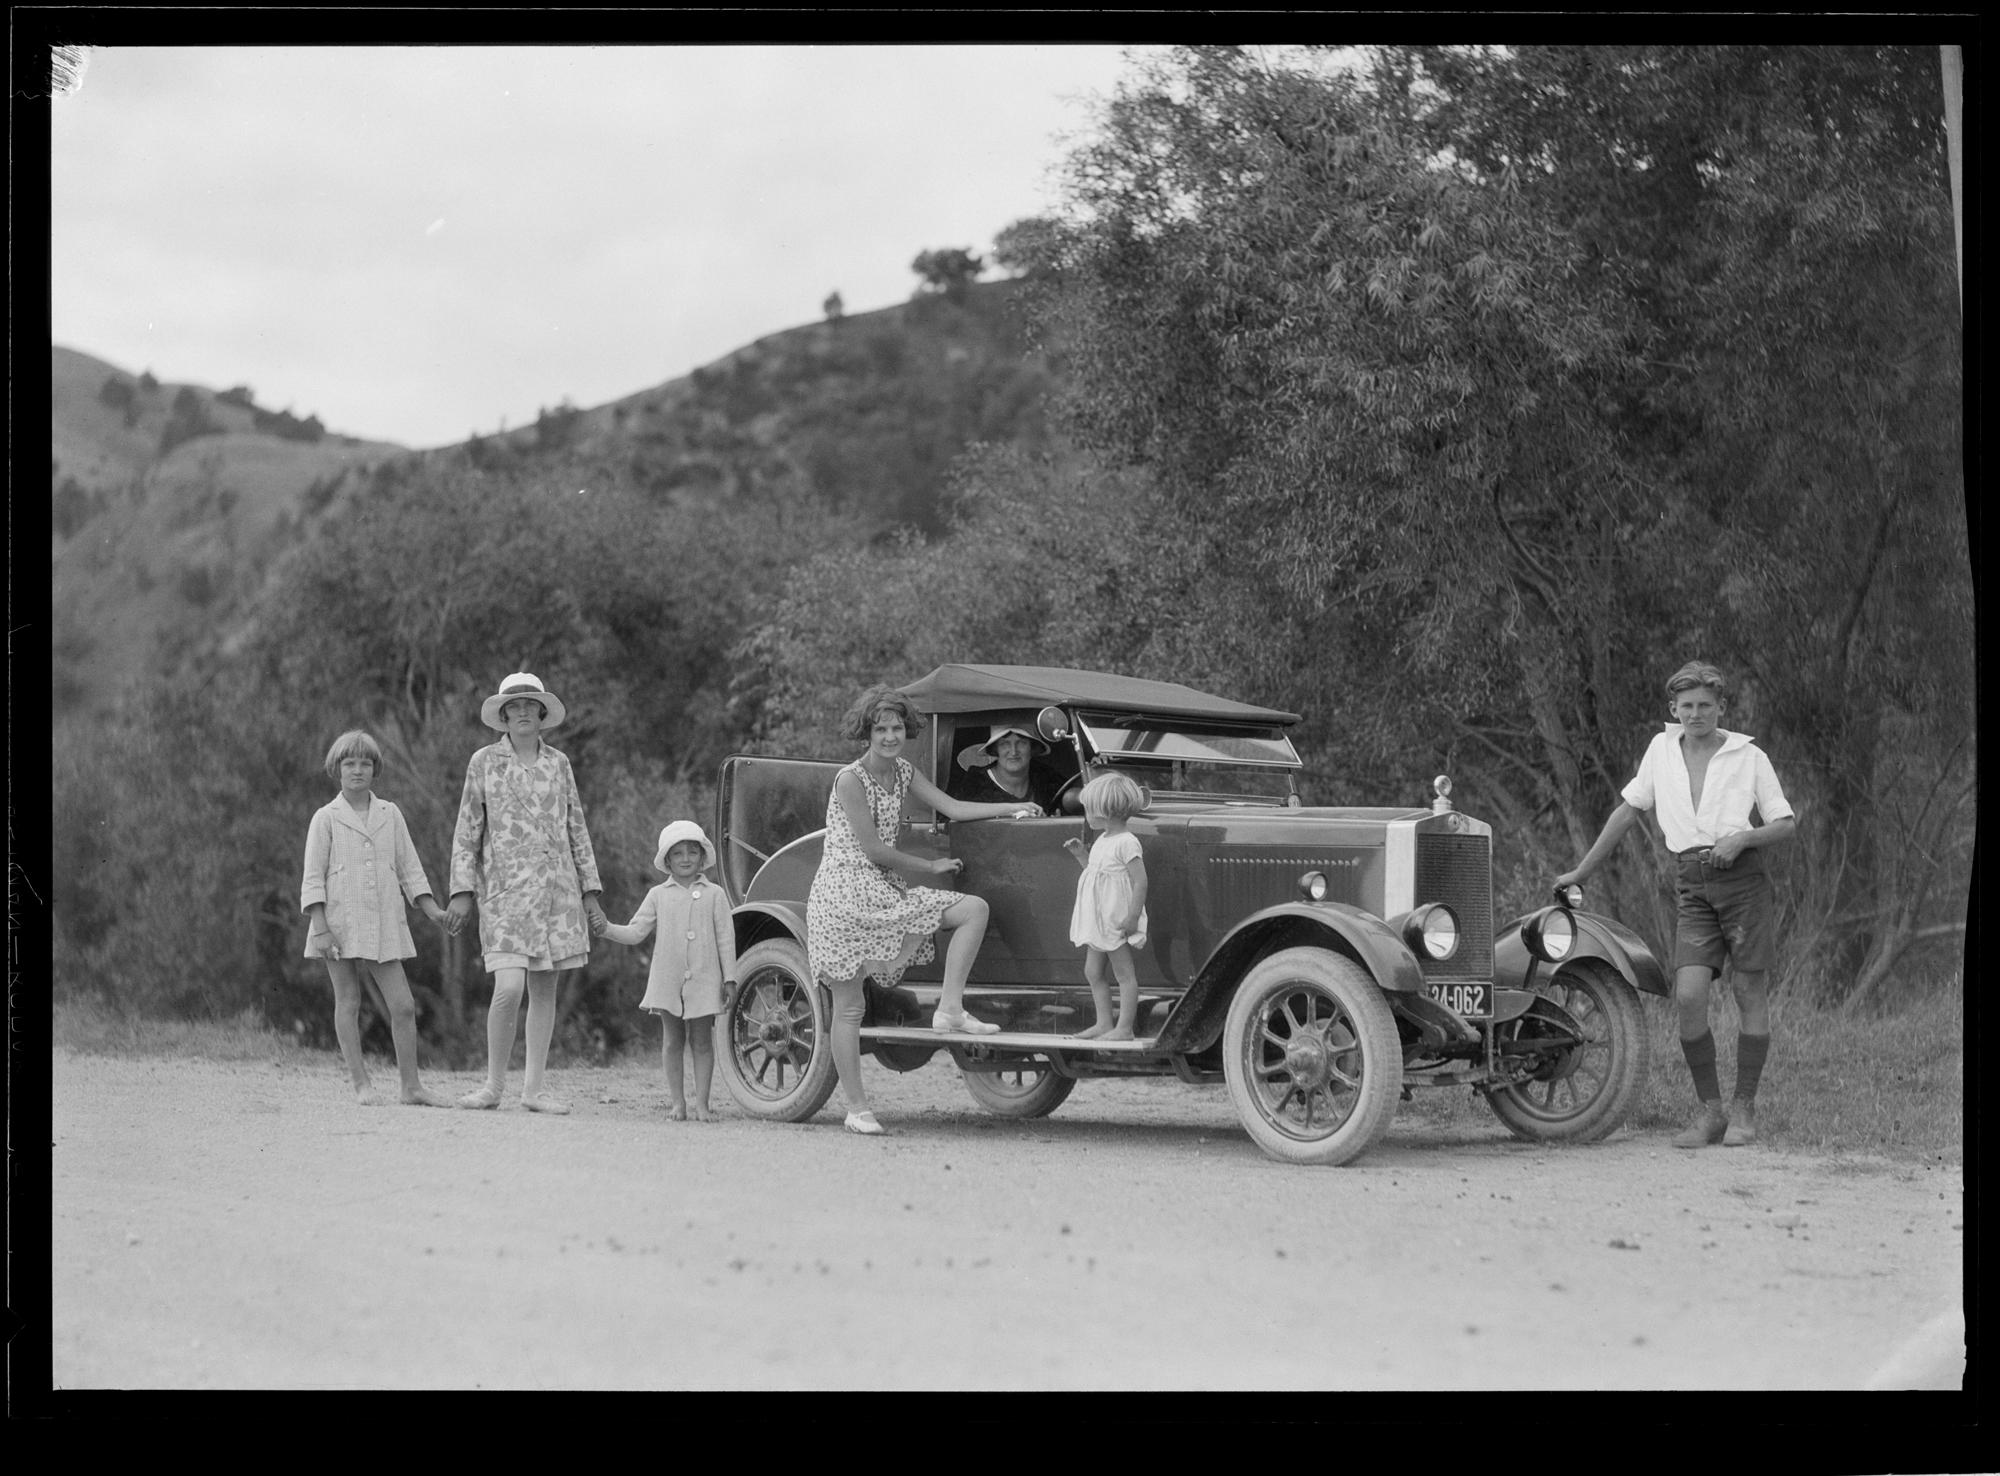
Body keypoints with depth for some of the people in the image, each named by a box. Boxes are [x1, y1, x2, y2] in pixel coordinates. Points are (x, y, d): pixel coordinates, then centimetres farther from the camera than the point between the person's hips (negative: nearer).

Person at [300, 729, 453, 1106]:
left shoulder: (390, 814, 10)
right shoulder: (326, 818, 1)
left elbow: (409, 869, 12)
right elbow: (313, 879, -3)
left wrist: (433, 911, 1)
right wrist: (320, 928, -13)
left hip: (383, 925, 3)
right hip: (340, 924, -3)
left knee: (403, 1006, -1)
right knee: (348, 1003, 2)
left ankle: (411, 1087, 5)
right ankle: (362, 1085, 7)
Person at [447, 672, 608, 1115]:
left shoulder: (558, 763, 10)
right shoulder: (484, 762, 2)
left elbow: (577, 829, 14)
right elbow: (467, 830, 3)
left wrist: (590, 891, 9)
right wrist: (462, 891, -4)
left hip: (556, 887, 4)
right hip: (505, 890, -3)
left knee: (544, 990, 5)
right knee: (508, 989, -15)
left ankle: (533, 1089, 11)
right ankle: (493, 1086, -1)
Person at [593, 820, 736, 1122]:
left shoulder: (714, 894, 3)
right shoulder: (658, 895, 7)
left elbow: (726, 938, 3)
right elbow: (636, 932, 6)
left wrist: (729, 977, -1)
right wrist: (608, 929, -11)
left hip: (704, 980, -2)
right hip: (668, 980, 2)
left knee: (702, 1042, 1)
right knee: (672, 1042, 5)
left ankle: (701, 1104, 2)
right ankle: (678, 1103, 10)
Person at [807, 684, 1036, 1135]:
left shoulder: (902, 771, 10)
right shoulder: (851, 779, -14)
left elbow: (952, 808, 10)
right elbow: (874, 850, -16)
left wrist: (1013, 807, 3)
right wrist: (931, 867, -5)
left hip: (885, 893, 8)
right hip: (844, 891, -8)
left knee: (974, 909, -8)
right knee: (849, 1007, -3)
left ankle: (949, 1010, -11)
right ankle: (857, 1107, 4)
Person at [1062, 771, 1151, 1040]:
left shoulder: (1127, 843, -17)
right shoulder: (1103, 840, 12)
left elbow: (1140, 881, -20)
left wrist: (1133, 917, -24)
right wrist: (1079, 855, 12)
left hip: (1118, 922, -10)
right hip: (1098, 921, 10)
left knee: (1124, 974, -3)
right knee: (1093, 972, 12)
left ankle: (1124, 1028, 0)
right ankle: (1104, 1023, 18)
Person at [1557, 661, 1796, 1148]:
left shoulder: (1749, 756, 2)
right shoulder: (1662, 748, 9)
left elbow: (1786, 825, 4)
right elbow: (1628, 810, 18)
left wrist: (1742, 837, -14)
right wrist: (1583, 870, 19)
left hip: (1742, 879, -2)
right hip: (1692, 888, 2)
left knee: (1750, 995, 1)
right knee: (1688, 996, -11)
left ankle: (1743, 1111, 12)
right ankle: (1710, 1111, -1)